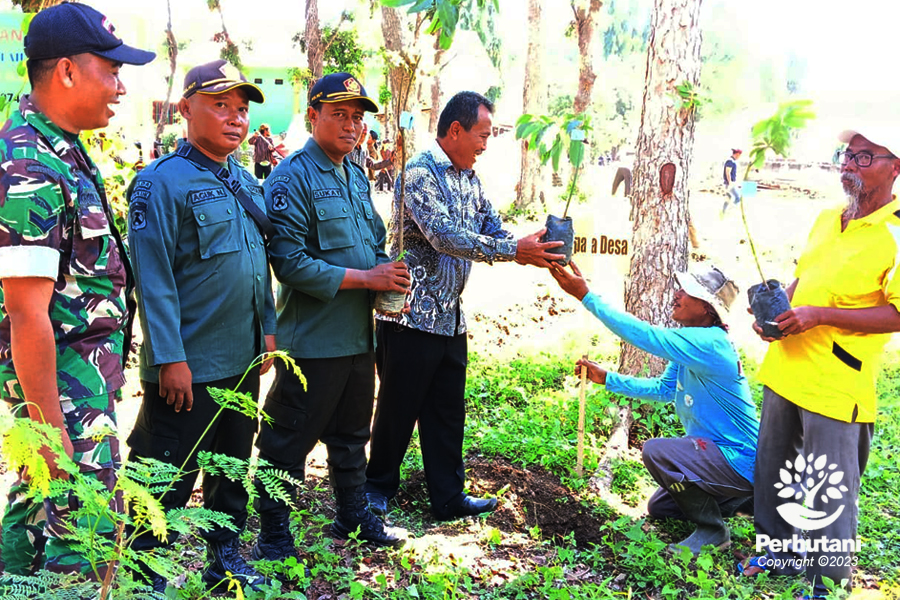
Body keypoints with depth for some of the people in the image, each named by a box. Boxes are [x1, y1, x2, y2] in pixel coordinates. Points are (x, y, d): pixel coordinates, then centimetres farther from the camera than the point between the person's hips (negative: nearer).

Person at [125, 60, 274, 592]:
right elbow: (153, 278, -16)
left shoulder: (246, 181, 11)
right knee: (168, 483, 3)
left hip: (244, 361, 8)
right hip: (189, 368, -8)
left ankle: (225, 557, 36)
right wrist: (170, 359, -19)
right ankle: (147, 577, 19)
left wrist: (267, 328, 14)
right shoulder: (162, 182, -13)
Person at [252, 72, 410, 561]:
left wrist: (390, 280, -2)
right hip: (313, 337, -8)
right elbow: (290, 263, -21)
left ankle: (353, 515, 37)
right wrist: (365, 278, -19)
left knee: (352, 433, 21)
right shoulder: (291, 179, -14)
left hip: (359, 334, 8)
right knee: (289, 439, 2)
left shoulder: (356, 177, 12)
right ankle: (272, 535, 17)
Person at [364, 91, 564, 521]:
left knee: (448, 411, 13)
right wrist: (515, 251, -27)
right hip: (412, 313, -8)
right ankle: (378, 488, 24)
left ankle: (448, 497, 24)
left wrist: (537, 251, -9)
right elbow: (445, 237, -25)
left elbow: (493, 229, 11)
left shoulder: (469, 179, 14)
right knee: (397, 407, 6)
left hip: (450, 317, 8)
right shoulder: (419, 173, -14)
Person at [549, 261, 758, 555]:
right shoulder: (693, 342, 4)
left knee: (656, 451, -29)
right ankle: (746, 500, 25)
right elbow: (663, 388, 12)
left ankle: (712, 531, -10)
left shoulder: (709, 343, -28)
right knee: (658, 507, 21)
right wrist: (607, 378, 6)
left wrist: (586, 295, -31)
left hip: (741, 462, -10)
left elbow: (644, 335, -32)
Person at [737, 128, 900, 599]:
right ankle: (780, 551, 39)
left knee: (830, 489, 2)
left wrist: (819, 315, -23)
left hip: (835, 384, -8)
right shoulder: (827, 220, 10)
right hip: (784, 367, 8)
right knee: (774, 469, 20)